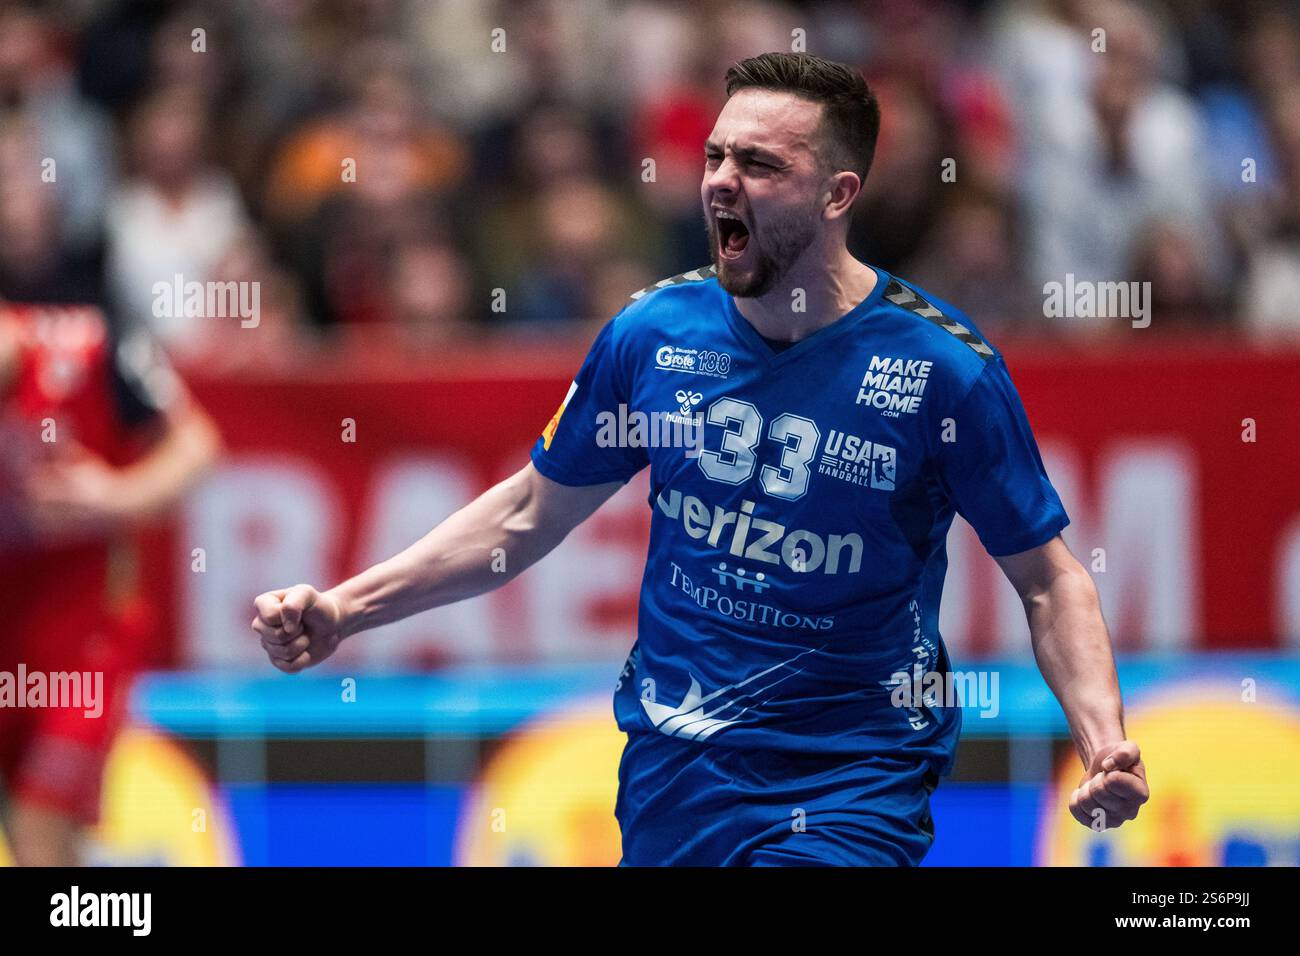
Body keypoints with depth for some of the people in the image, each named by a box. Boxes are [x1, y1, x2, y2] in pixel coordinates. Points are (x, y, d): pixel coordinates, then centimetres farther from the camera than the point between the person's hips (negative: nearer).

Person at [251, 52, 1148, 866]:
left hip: (851, 782, -4)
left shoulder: (944, 364, -12)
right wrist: (342, 609, 3)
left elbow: (1048, 579, -5)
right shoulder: (654, 331, -2)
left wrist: (1105, 745, -21)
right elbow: (528, 514, 11)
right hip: (672, 769, 4)